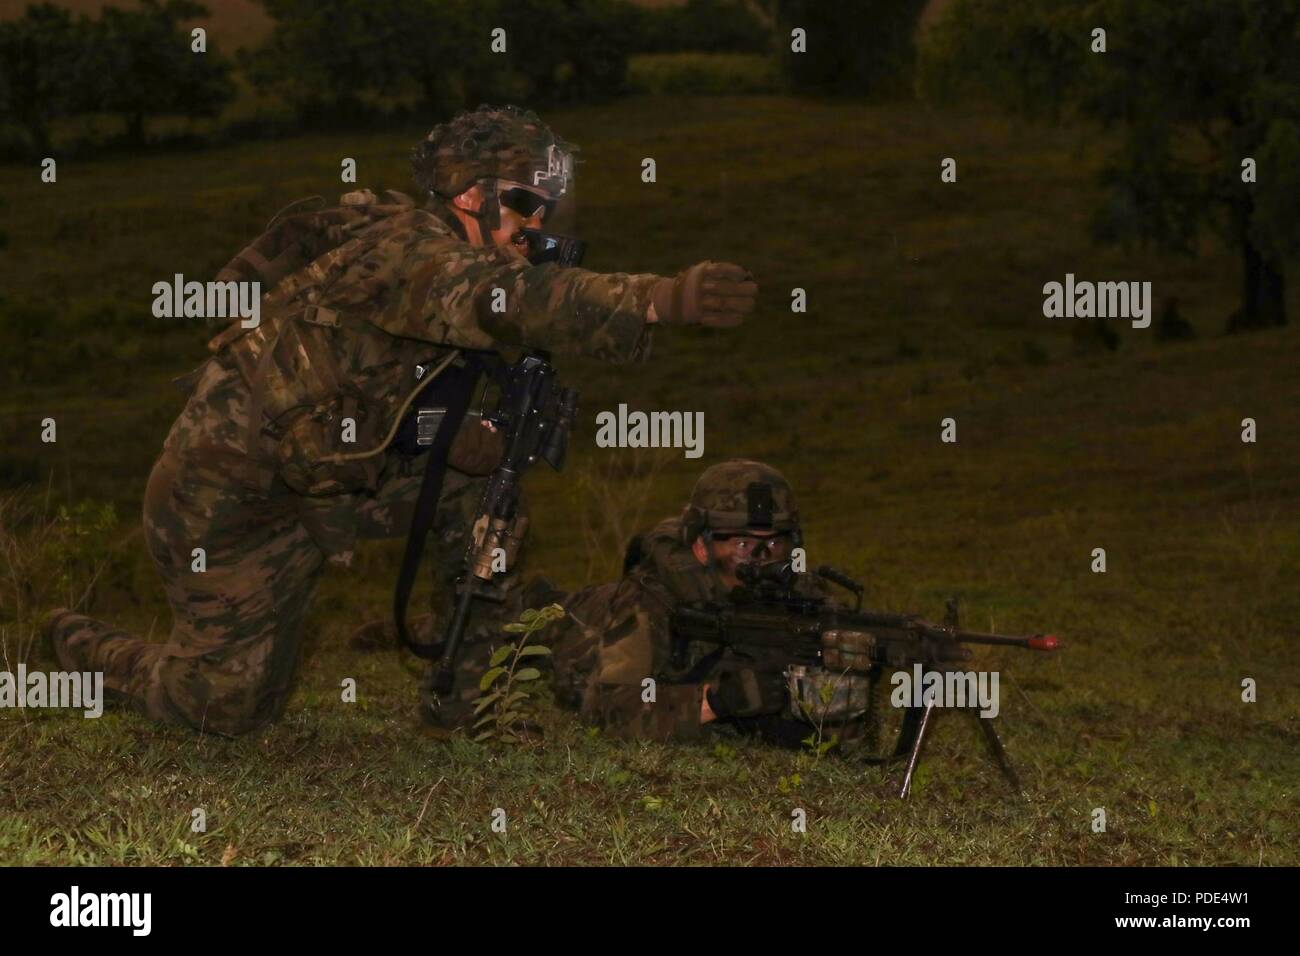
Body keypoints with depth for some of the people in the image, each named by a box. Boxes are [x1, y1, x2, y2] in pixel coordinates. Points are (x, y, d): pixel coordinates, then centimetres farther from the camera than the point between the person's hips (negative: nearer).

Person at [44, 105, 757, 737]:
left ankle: (469, 682, 5)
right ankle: (78, 645, 25)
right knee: (231, 707, -1)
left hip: (323, 476, 9)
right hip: (229, 491, -9)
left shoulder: (445, 262, 5)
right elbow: (507, 301, -45)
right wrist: (659, 302, -56)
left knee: (480, 477, -2)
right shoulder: (404, 248, -25)